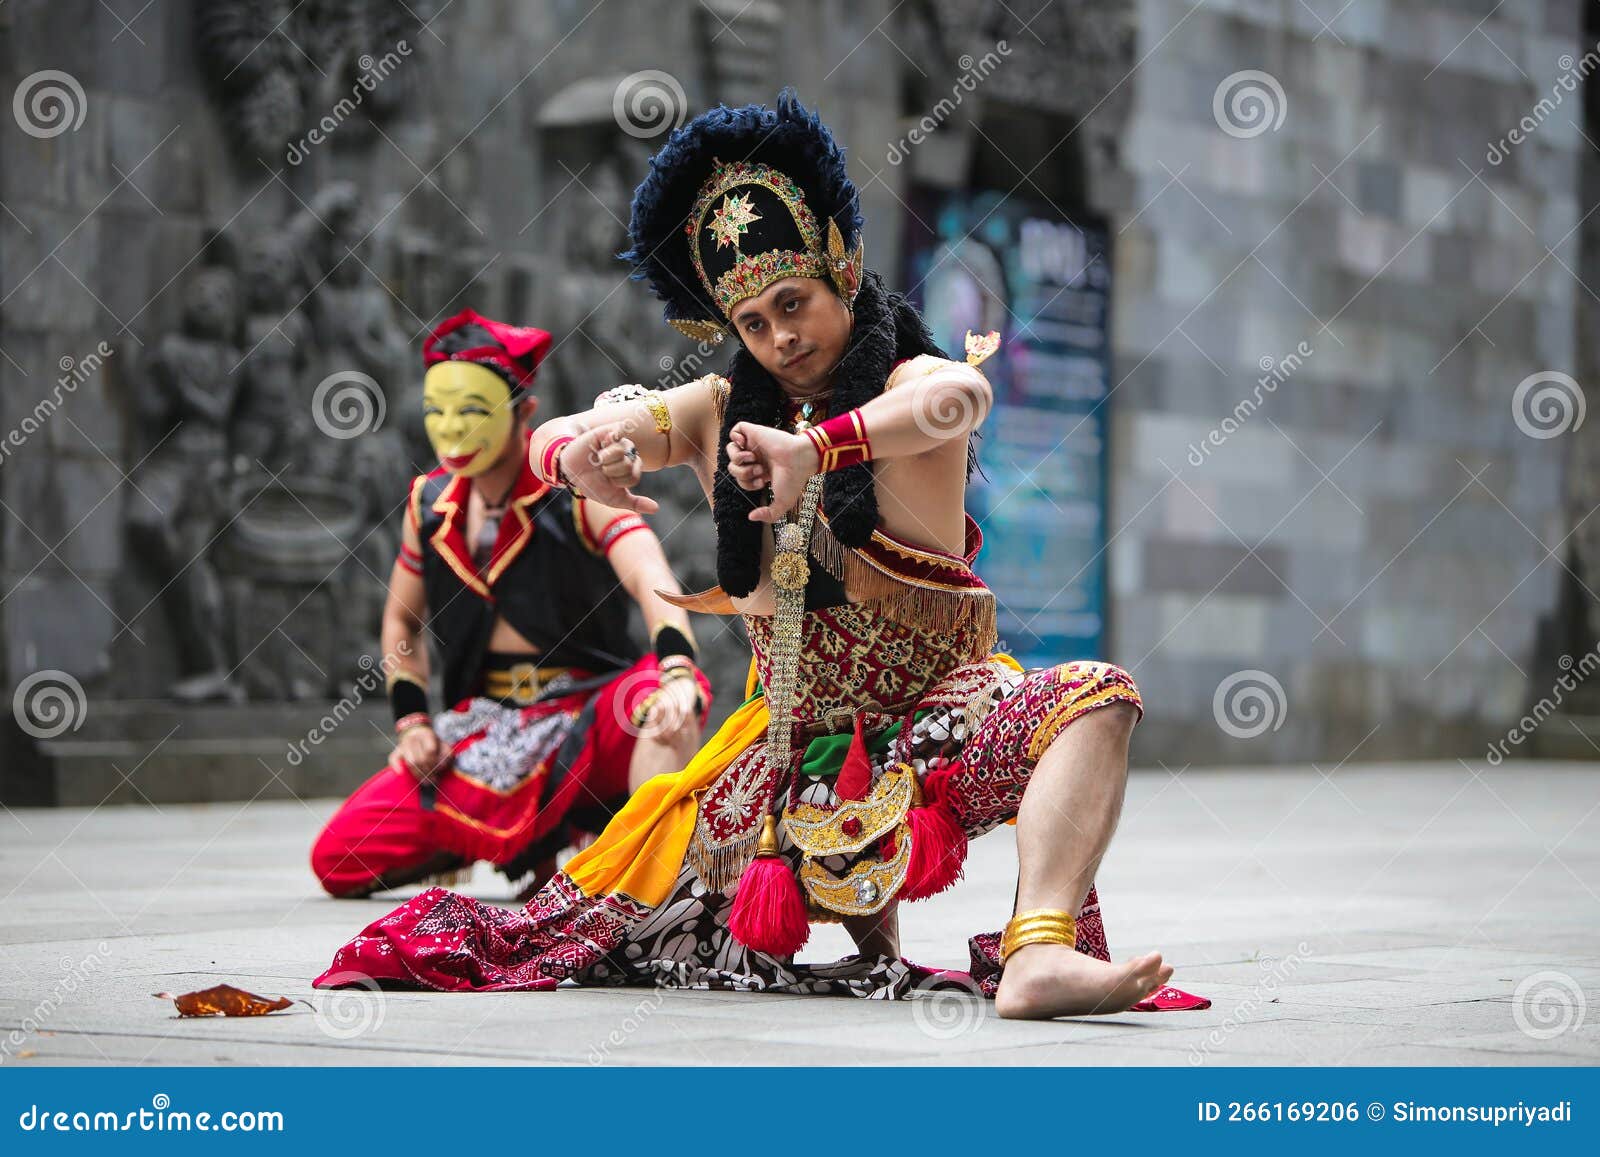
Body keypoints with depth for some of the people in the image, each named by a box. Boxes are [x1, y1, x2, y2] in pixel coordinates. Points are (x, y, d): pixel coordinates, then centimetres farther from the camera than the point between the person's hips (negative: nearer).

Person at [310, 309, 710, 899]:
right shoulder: (430, 503, 5)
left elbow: (653, 583, -28)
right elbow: (402, 617, 20)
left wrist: (677, 672, -47)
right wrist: (412, 720, 5)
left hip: (588, 719, -6)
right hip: (481, 727, 6)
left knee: (662, 693, -40)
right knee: (337, 860, -5)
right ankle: (531, 839, 12)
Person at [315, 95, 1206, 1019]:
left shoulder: (904, 384, -7)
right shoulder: (721, 410, 8)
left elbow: (960, 396, -33)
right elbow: (548, 441, 4)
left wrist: (812, 447, -47)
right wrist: (580, 460, -21)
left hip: (931, 711, -4)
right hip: (795, 729, 5)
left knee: (1095, 699, -34)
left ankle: (1042, 954, -51)